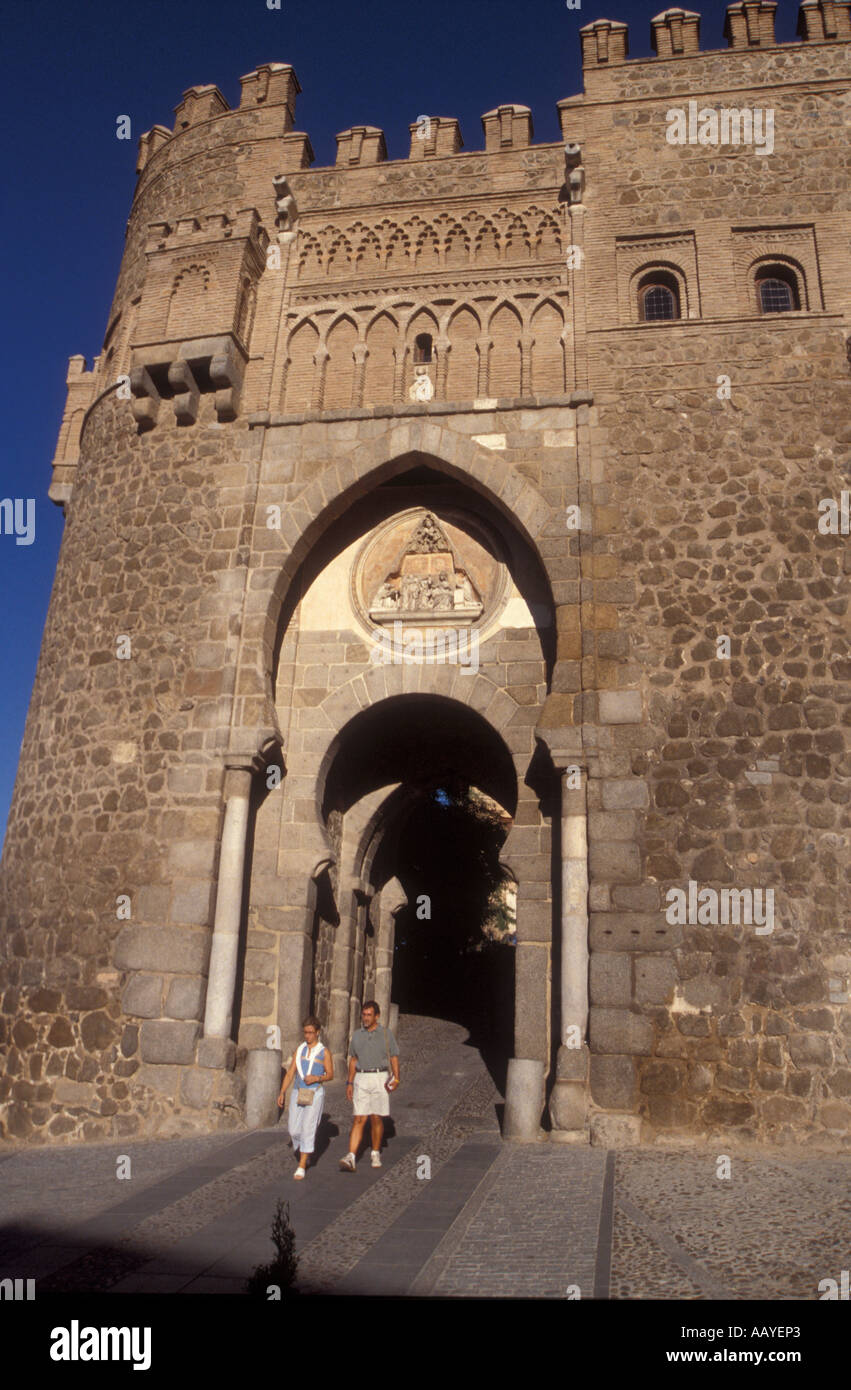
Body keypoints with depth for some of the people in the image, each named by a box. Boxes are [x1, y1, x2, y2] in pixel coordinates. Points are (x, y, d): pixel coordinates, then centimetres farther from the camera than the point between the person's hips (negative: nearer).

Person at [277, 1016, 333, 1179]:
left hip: (315, 1094, -4)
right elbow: (290, 1073, 9)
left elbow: (330, 1075, 2)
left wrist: (316, 1078, -16)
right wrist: (282, 1093, 1)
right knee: (294, 1129, 4)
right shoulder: (299, 1050, 10)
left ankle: (301, 1167, -4)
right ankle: (304, 1155, 30)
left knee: (308, 1129, -9)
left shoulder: (324, 1052, 0)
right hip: (297, 1093, 4)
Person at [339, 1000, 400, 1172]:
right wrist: (349, 1083, 11)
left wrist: (396, 1078, -11)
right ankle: (351, 1158, -12)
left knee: (376, 1118, 1)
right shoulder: (356, 1035, 9)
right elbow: (353, 1060, 16)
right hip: (361, 1079, 2)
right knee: (359, 1119, -6)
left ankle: (376, 1154, 20)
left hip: (380, 1078, -2)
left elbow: (394, 1057, 3)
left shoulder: (386, 1034, 2)